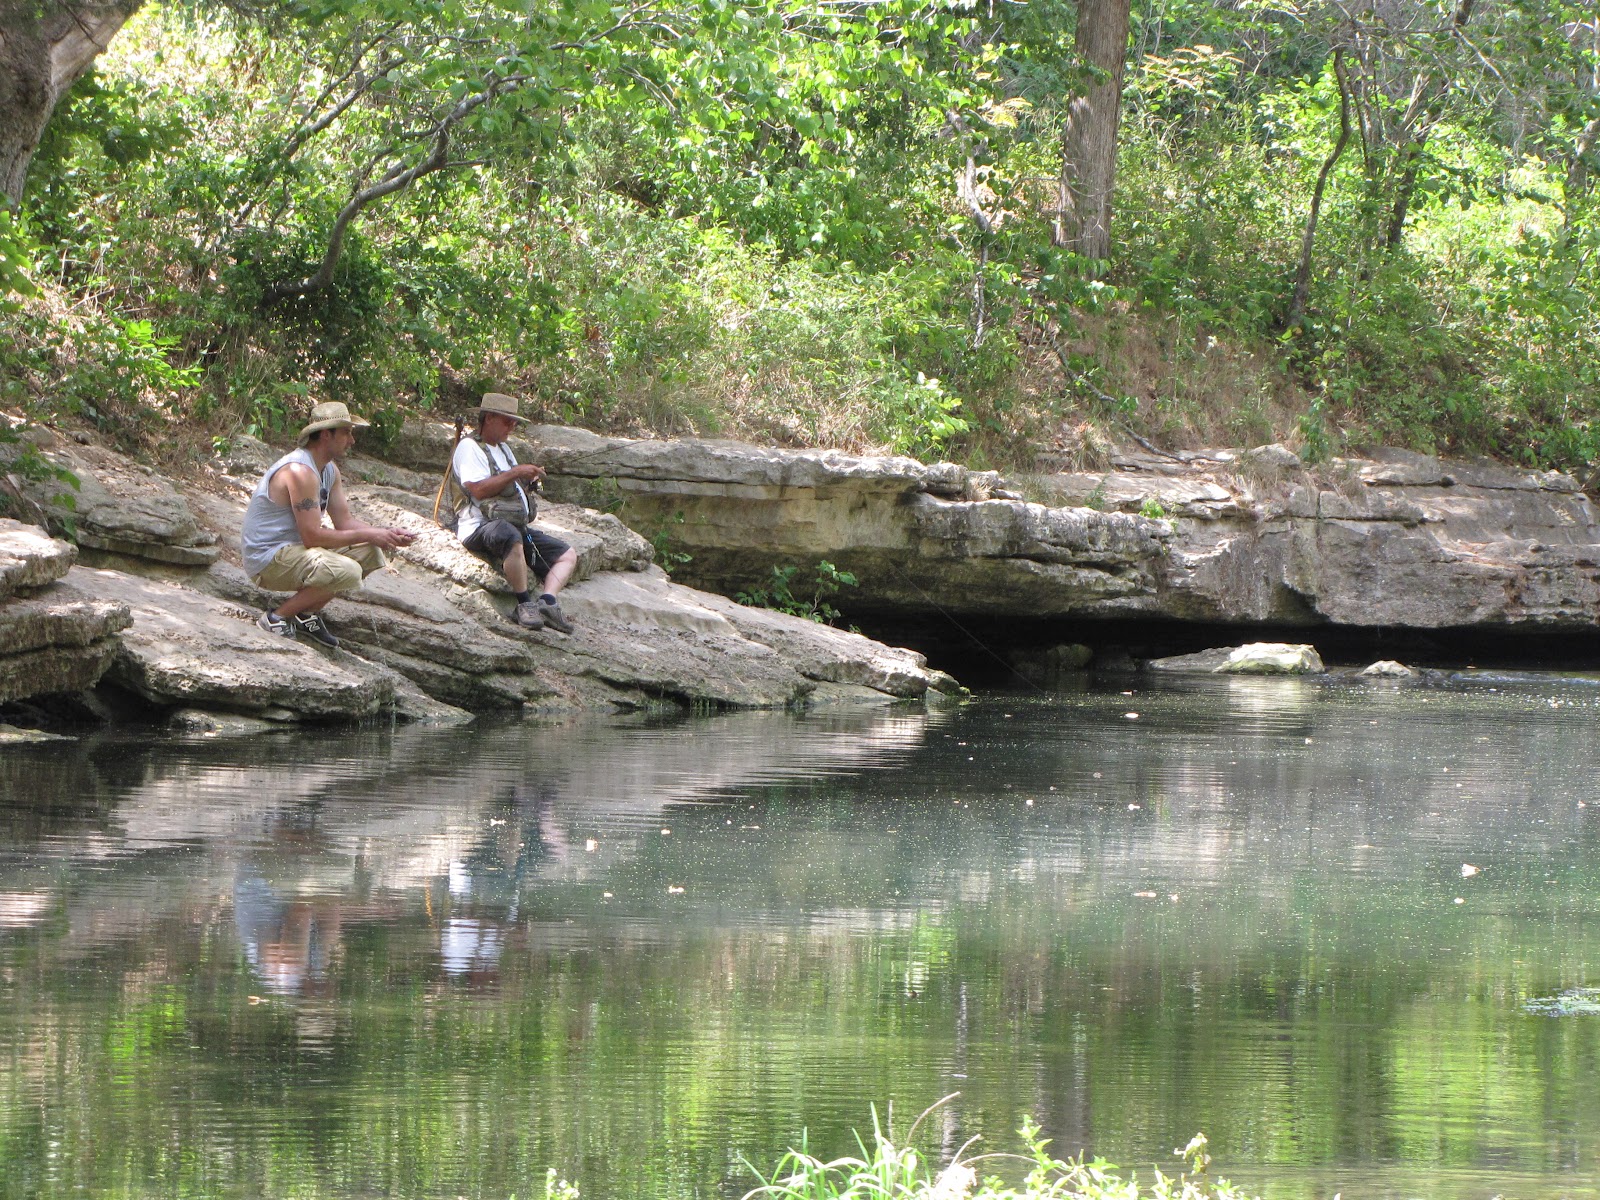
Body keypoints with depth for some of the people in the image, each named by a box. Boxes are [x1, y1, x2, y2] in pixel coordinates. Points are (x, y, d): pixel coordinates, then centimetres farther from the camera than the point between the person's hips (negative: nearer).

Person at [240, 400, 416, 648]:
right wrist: (367, 535, -18)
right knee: (347, 572, -29)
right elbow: (313, 536, -26)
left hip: (295, 548, 10)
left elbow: (345, 521, 10)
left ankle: (307, 612, 9)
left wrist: (387, 535, -6)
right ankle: (276, 618, -13)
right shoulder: (300, 471, -24)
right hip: (267, 560, -10)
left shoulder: (329, 469, 9)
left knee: (371, 553, 6)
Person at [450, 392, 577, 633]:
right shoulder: (469, 447, -3)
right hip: (480, 528, -10)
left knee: (567, 555, 1)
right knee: (511, 538, -43)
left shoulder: (503, 448, 27)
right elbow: (478, 489, -18)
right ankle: (525, 604, -32)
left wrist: (529, 481, 7)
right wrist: (515, 473, -14)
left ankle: (548, 601, -20)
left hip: (518, 526, 10)